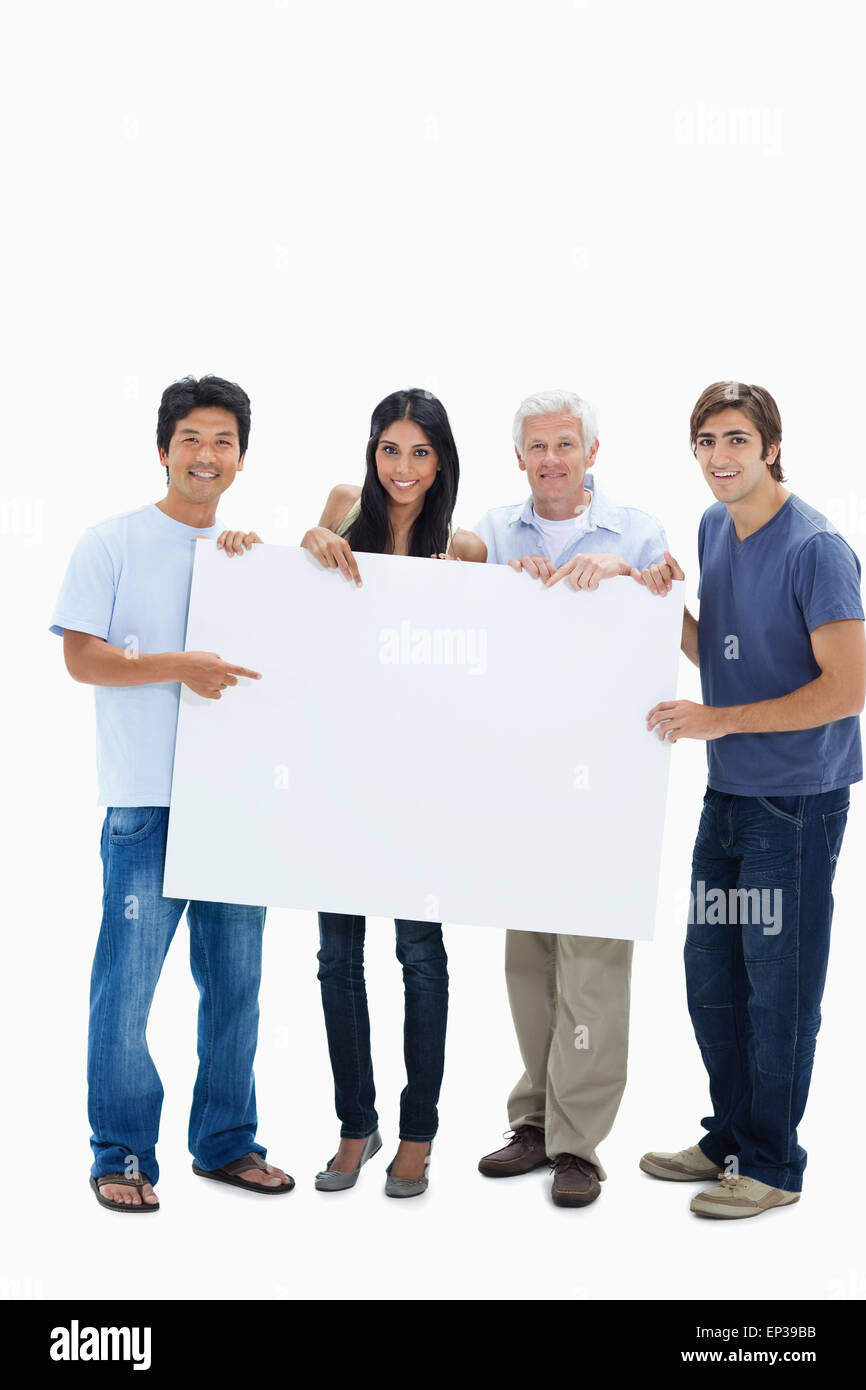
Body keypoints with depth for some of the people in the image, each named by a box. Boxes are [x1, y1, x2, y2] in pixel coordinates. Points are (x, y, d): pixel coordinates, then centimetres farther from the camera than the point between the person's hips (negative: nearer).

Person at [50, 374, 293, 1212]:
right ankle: (121, 1156, 14)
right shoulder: (113, 543, 1)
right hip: (147, 800, -5)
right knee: (128, 983, -1)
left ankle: (225, 1142, 26)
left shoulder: (247, 555, 15)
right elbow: (81, 658, -6)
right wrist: (179, 666, -17)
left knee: (236, 980, 11)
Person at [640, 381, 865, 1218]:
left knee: (778, 986, 3)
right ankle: (730, 1137, 33)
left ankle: (772, 1165, 20)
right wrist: (666, 607, -5)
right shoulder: (713, 528, 8)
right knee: (711, 977, 16)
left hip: (797, 800, -8)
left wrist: (719, 720, -21)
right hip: (728, 793, 8)